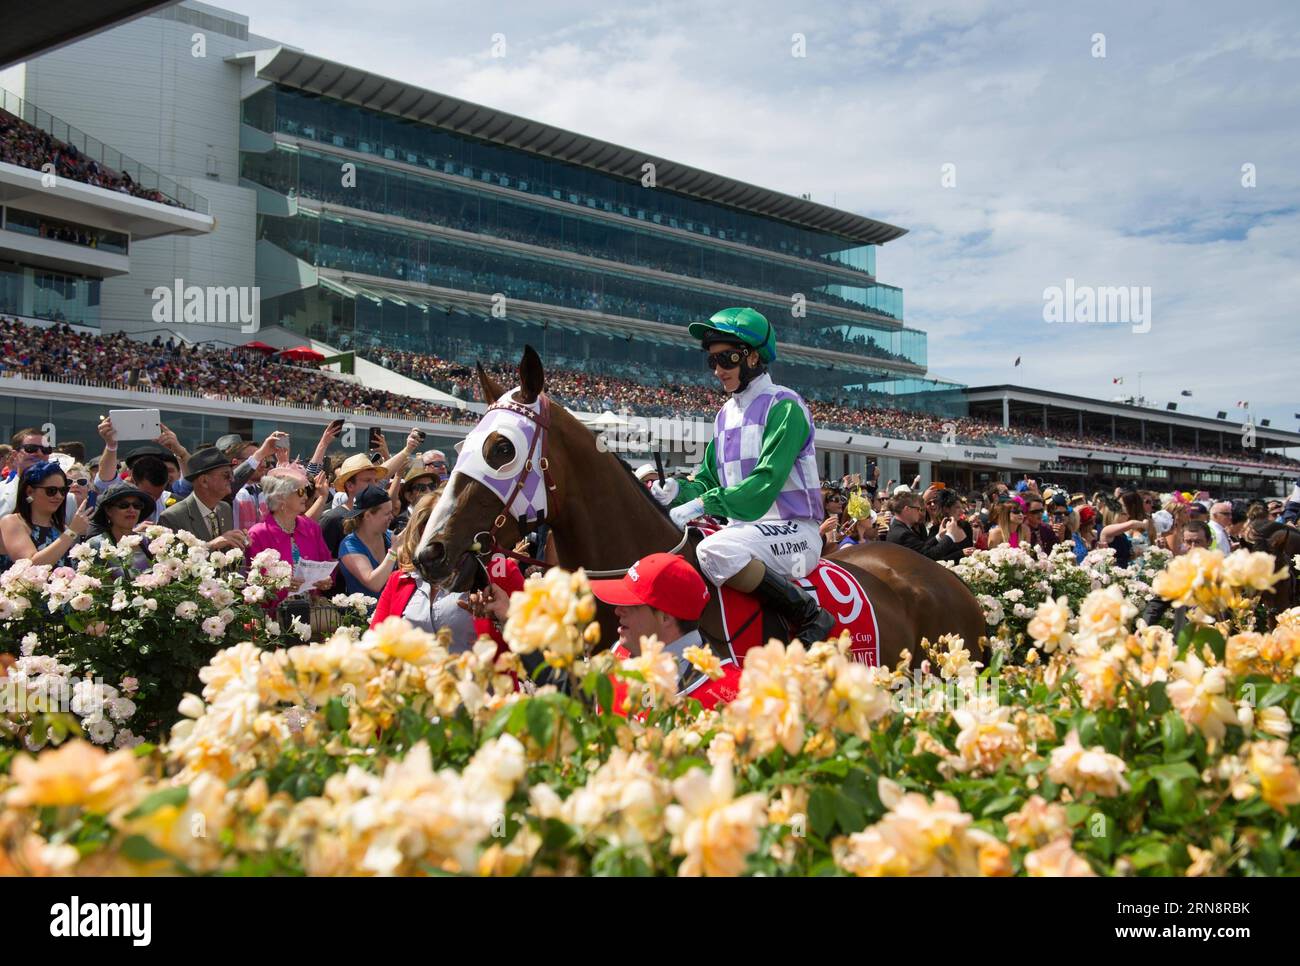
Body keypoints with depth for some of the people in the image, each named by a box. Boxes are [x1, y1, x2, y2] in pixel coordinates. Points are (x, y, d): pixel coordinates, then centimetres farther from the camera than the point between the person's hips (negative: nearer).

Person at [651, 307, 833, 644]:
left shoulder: (783, 407, -10)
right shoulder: (725, 414, 15)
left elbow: (766, 481, -20)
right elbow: (709, 479, 17)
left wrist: (702, 505, -25)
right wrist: (679, 490, -5)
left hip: (791, 530, -8)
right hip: (744, 528, 9)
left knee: (715, 551, -35)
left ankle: (811, 618, -21)